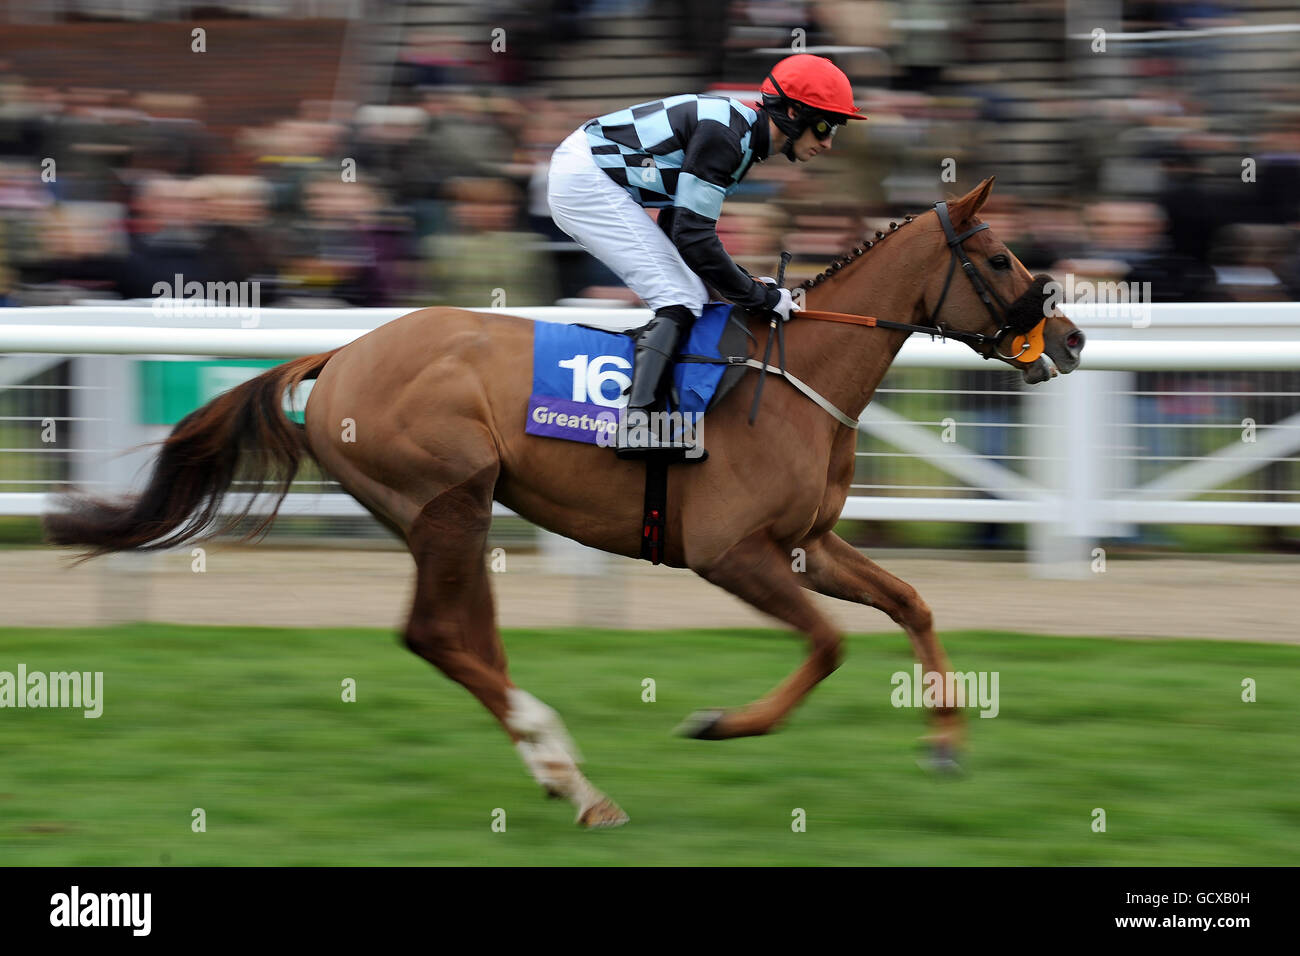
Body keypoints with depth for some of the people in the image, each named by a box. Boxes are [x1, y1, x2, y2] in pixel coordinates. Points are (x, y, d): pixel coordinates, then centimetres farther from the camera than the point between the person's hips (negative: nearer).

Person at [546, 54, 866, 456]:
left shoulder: (739, 134, 12)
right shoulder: (723, 135, -20)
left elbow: (677, 232, 16)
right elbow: (693, 238, -22)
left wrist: (749, 286, 9)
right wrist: (761, 296, -12)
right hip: (584, 178, -11)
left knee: (689, 296, 10)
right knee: (680, 300, -16)